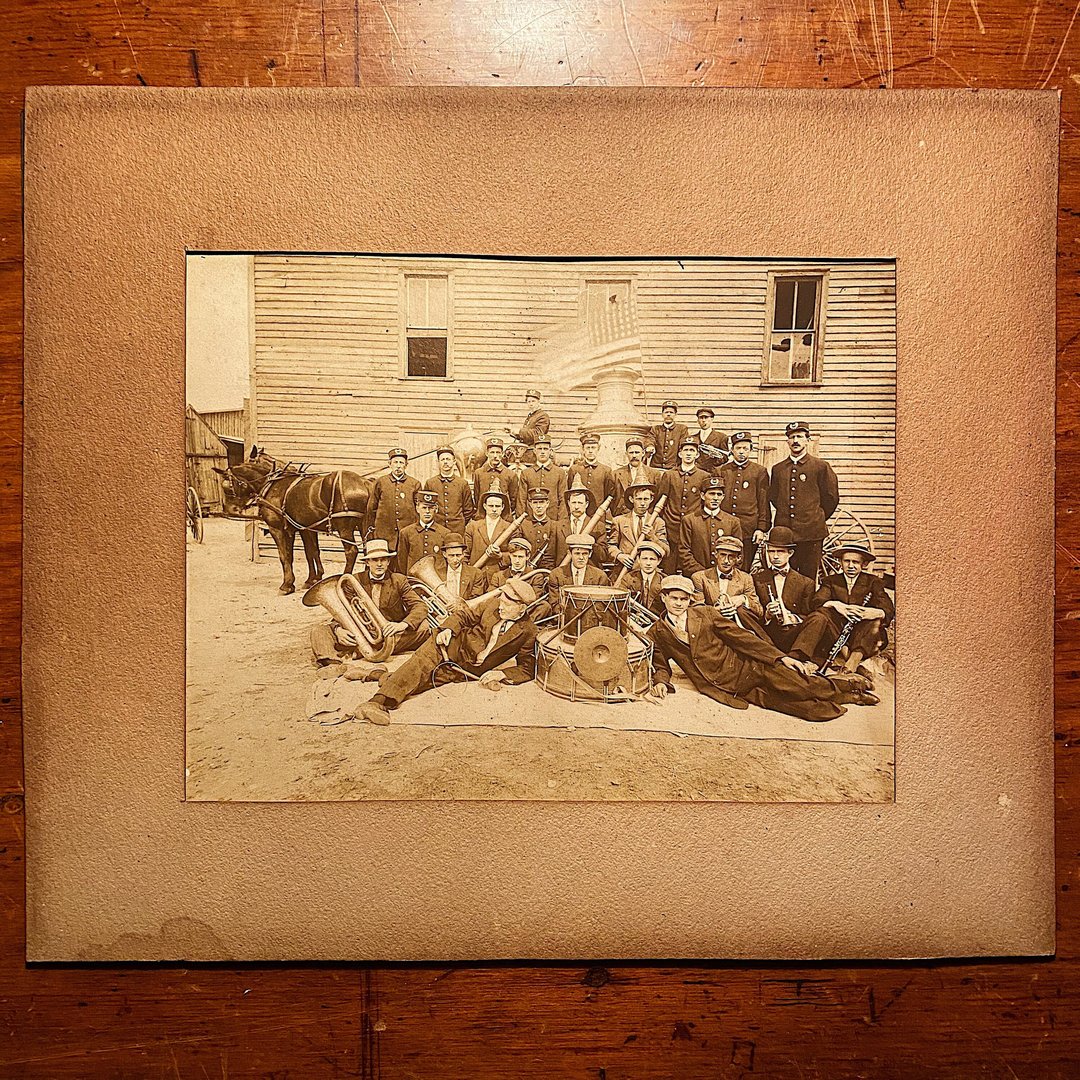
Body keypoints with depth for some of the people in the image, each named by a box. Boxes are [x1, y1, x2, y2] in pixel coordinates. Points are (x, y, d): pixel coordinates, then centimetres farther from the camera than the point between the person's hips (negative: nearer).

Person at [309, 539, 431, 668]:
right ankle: (330, 663, -46)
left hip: (392, 636, -1)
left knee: (422, 626, -28)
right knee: (319, 630, -13)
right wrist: (338, 629, -21)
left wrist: (403, 624, -27)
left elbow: (420, 607, -7)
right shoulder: (355, 581, 3)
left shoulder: (399, 580, 1)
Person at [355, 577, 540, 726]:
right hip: (457, 644, 0)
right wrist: (447, 629, -13)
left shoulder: (528, 632, -12)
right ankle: (378, 701, -37)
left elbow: (527, 669, -6)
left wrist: (502, 674, -21)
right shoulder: (494, 602, -3)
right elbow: (465, 615, 7)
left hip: (474, 670, 1)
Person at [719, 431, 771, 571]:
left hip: (748, 530, -2)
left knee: (743, 570, 1)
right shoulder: (722, 470, 11)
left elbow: (764, 502, 3)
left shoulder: (760, 471, 5)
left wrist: (761, 528, -3)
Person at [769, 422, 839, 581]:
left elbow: (832, 497, 8)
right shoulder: (777, 469, 12)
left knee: (808, 579, 1)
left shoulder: (821, 466, 2)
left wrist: (817, 519, 13)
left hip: (811, 533, -3)